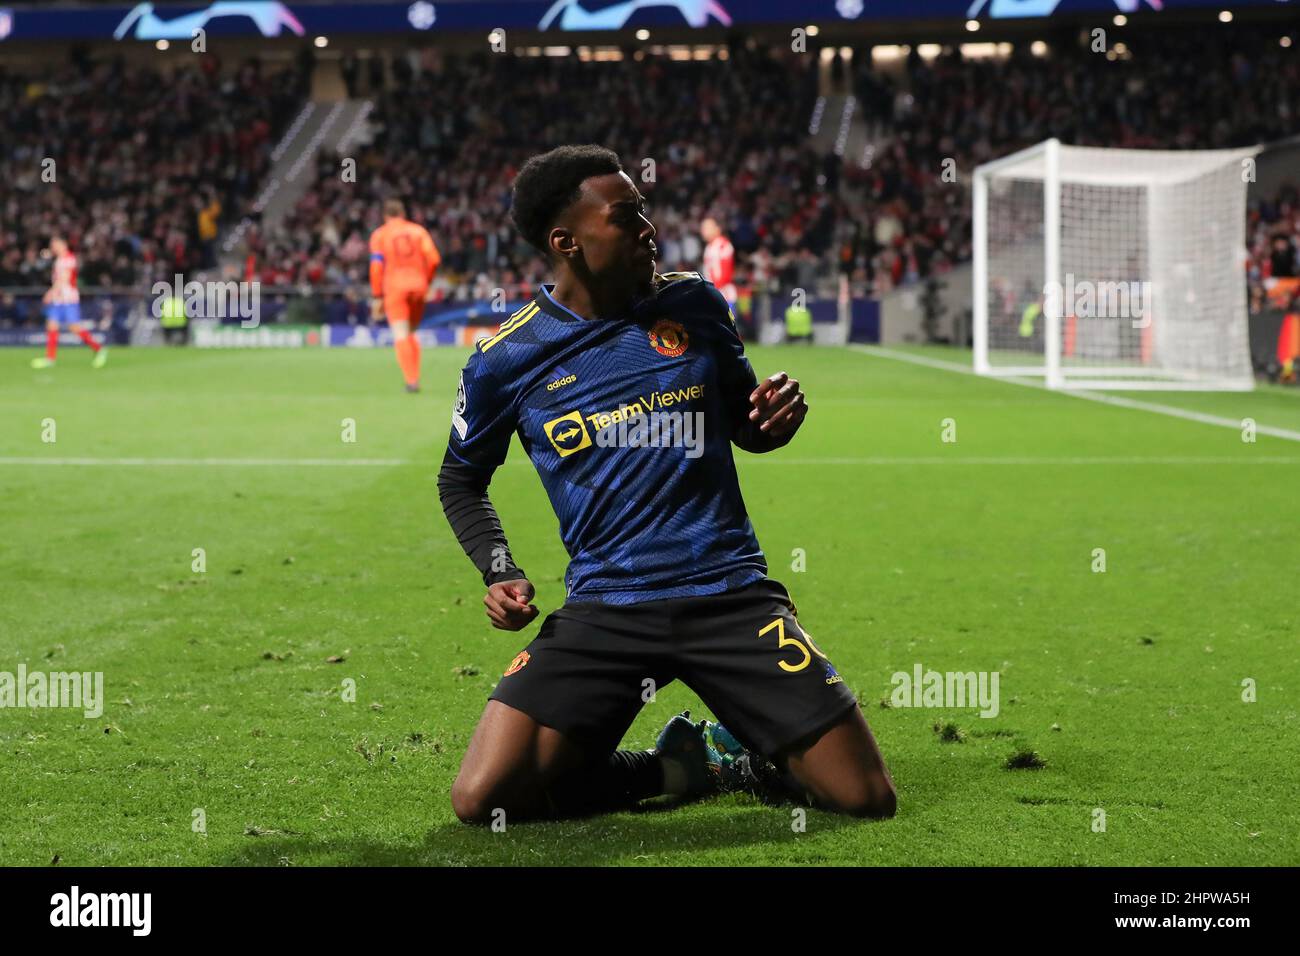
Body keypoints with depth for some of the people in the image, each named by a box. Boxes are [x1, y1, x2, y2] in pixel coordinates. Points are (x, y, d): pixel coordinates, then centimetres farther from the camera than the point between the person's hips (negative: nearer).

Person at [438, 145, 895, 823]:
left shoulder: (693, 303, 4)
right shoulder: (505, 361, -1)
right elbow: (461, 480, 16)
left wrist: (779, 416, -6)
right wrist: (498, 573, -1)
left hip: (729, 591, 0)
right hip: (602, 608, 0)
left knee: (867, 798, -12)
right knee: (481, 800, -17)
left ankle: (746, 751, 22)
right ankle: (683, 767, 8)